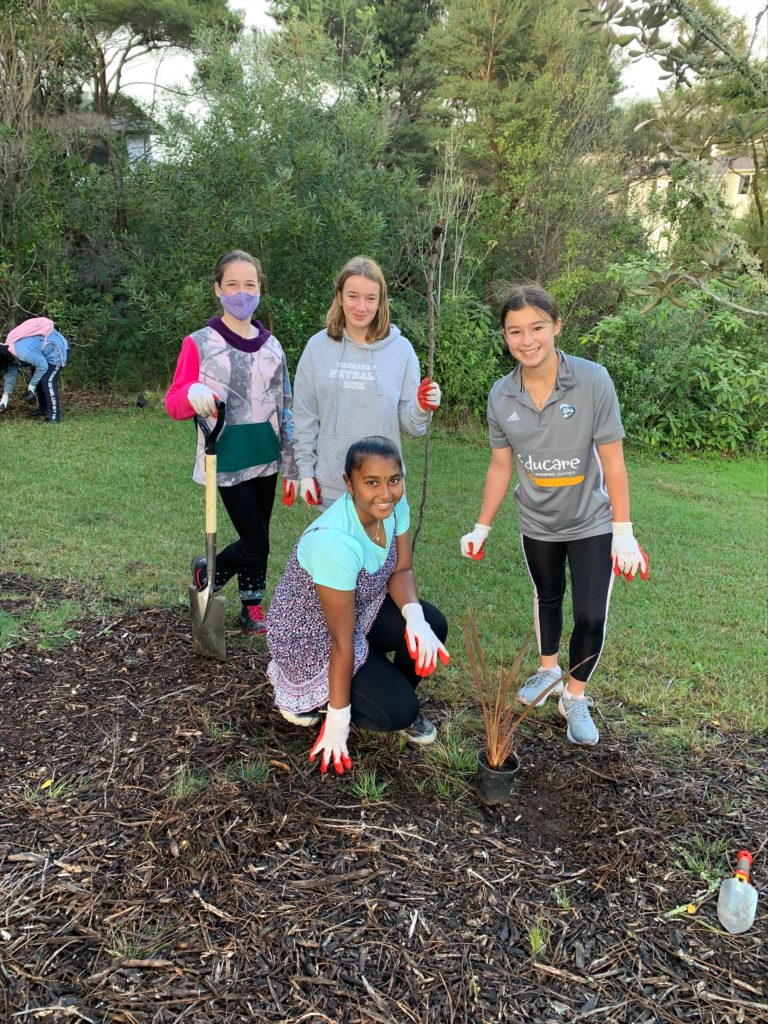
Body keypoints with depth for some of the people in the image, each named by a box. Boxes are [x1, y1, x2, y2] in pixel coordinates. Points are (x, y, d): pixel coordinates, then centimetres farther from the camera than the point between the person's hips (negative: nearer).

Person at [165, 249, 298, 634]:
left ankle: (252, 607, 31)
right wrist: (193, 393, -31)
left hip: (265, 459, 4)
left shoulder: (271, 346, 7)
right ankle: (206, 572, 24)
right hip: (227, 461, -4)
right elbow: (174, 403, -6)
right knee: (256, 544, -5)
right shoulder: (199, 344, -5)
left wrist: (291, 468, 10)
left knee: (257, 540, 12)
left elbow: (284, 409, 10)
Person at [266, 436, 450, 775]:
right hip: (309, 636, -7)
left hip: (361, 608, 7)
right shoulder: (335, 541, -37)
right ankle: (297, 689, 7)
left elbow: (401, 571, -3)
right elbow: (342, 641, -29)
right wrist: (337, 721, -19)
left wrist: (414, 616, -24)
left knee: (431, 627, -16)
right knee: (397, 711, -14)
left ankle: (394, 692, 13)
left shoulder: (394, 505, -16)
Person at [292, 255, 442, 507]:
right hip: (331, 486, 0)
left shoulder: (400, 349, -2)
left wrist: (422, 409, -21)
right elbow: (305, 418, 4)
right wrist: (306, 471, 2)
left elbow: (408, 424, -1)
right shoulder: (318, 347, 0)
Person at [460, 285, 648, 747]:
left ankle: (575, 698, 20)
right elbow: (501, 467, -3)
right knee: (547, 598, 23)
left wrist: (623, 531, -19)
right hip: (537, 523, 3)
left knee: (591, 615, -5)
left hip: (591, 523, -3)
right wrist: (482, 527, -1)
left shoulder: (593, 381, -23)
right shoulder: (501, 395, -13)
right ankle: (549, 670, 48)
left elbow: (612, 461, -19)